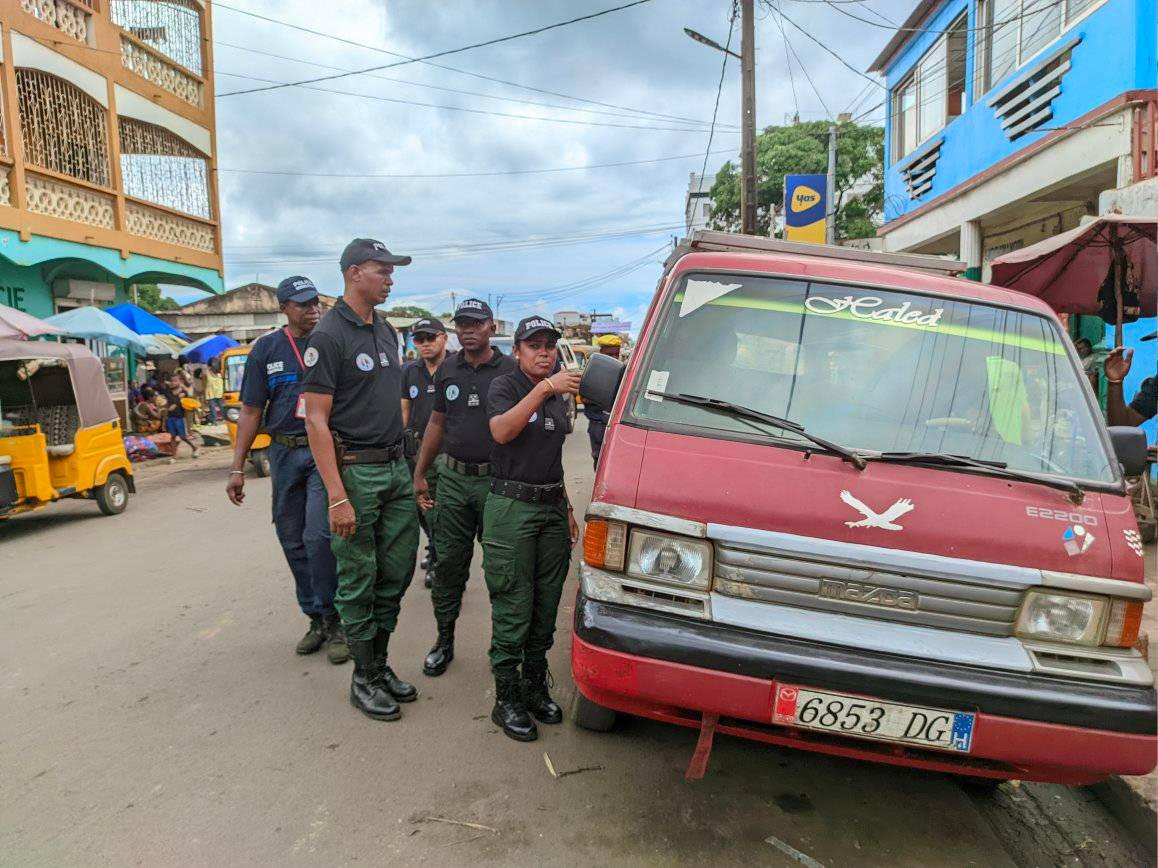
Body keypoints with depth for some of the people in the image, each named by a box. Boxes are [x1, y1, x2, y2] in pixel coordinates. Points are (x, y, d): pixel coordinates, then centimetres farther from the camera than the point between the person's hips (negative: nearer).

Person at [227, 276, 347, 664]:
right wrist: (237, 468, 3)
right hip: (284, 453, 4)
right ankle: (315, 617, 25)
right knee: (292, 541, 10)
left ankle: (333, 620, 0)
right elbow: (251, 411, 7)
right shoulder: (266, 349, 6)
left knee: (318, 536, -15)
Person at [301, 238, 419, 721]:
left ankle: (380, 664, 28)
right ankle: (365, 679, 18)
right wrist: (336, 496, -21)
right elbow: (316, 421, -15)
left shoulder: (386, 331, 13)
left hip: (396, 468, 7)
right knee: (359, 581, 4)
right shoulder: (329, 336, -10)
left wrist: (410, 465, 14)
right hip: (355, 470, -7)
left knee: (396, 573, 12)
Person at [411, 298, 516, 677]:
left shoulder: (509, 370, -2)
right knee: (448, 563, 8)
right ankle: (444, 639, 21)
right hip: (453, 479, 3)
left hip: (496, 480, -3)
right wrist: (419, 474, 12)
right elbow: (436, 423, 16)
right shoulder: (447, 370, 10)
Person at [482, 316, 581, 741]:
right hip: (512, 507, -6)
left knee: (546, 606, 11)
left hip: (552, 508, 7)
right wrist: (543, 388, -35)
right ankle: (506, 697, 10)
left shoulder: (558, 395, 16)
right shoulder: (504, 386, -5)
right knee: (513, 608, -3)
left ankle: (535, 685, 25)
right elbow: (502, 431, -27)